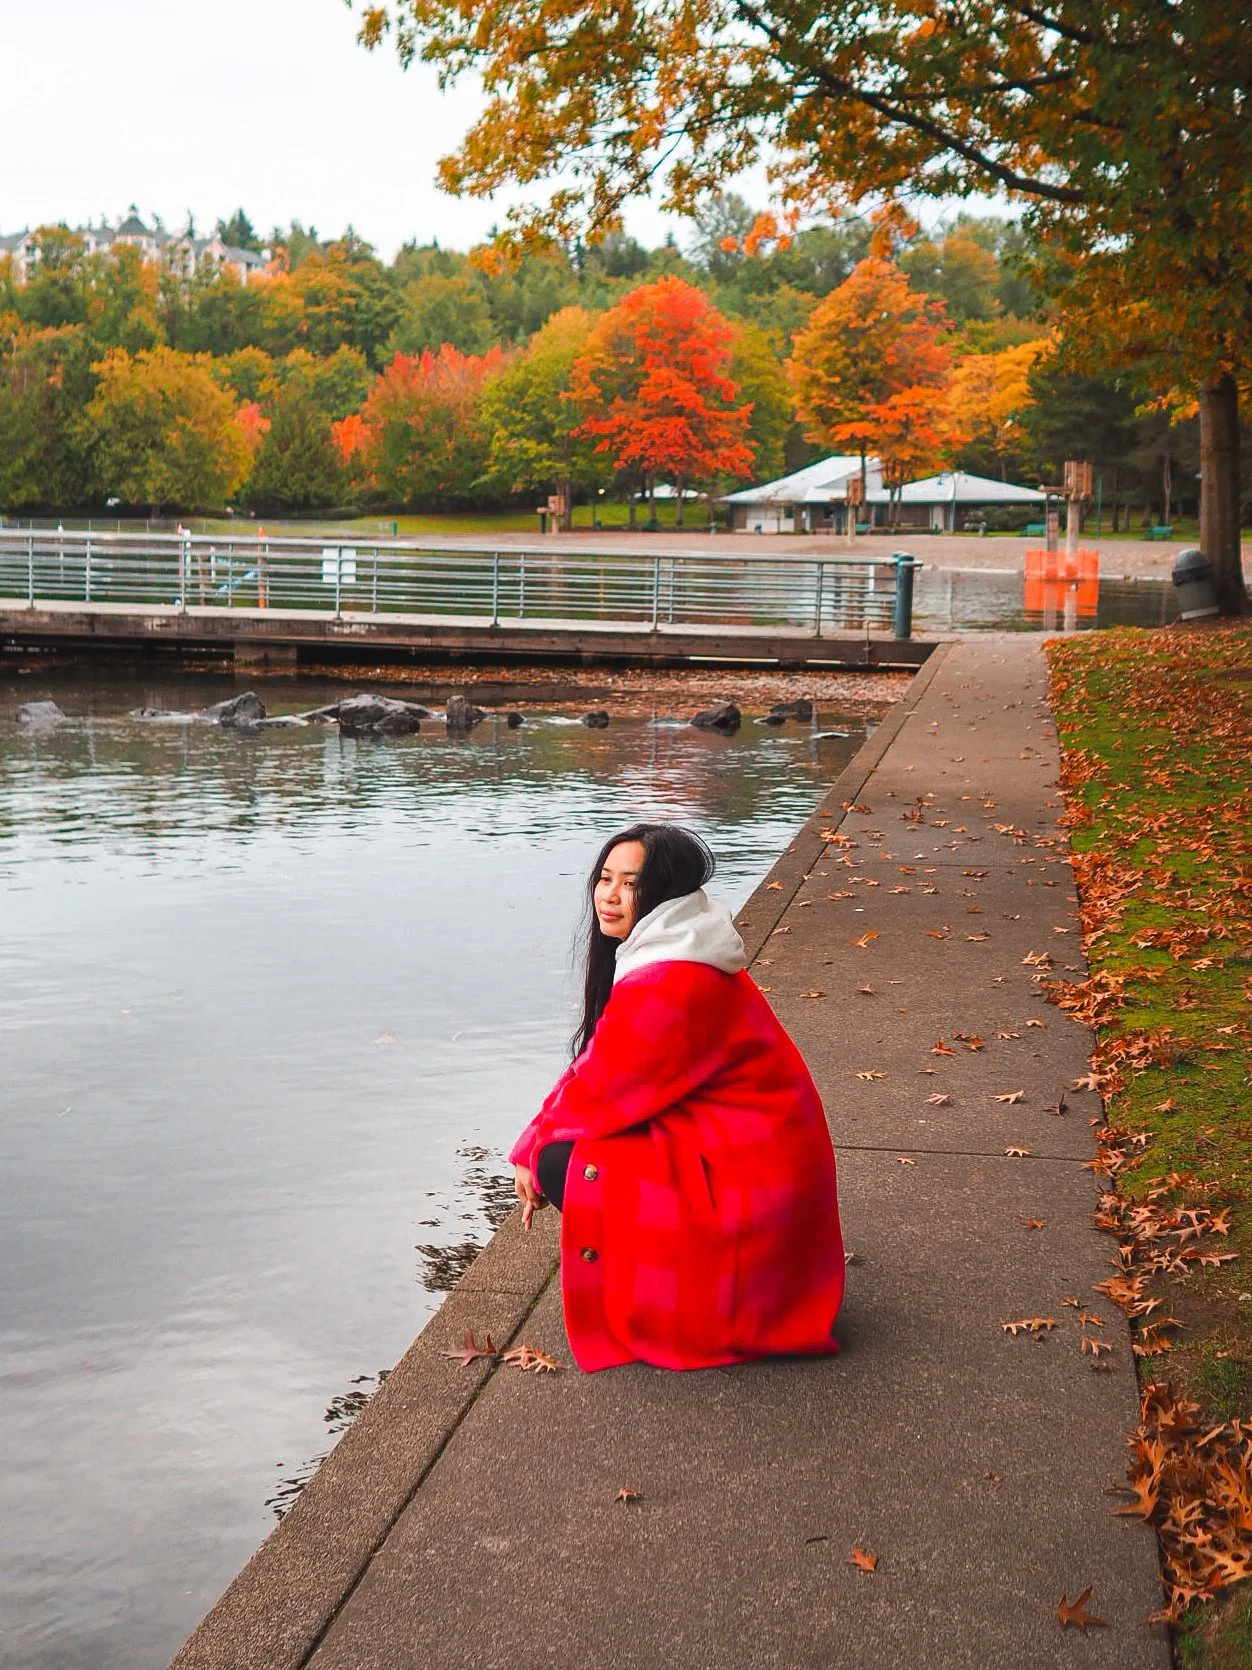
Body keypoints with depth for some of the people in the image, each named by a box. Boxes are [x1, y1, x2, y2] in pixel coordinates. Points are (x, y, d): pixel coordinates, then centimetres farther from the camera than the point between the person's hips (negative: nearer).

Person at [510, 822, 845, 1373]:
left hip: (743, 1188, -10)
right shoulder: (667, 958, 9)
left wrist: (533, 1152, 0)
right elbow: (594, 1069, 11)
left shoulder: (670, 984, -24)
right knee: (556, 1144, 15)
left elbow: (599, 1090, -17)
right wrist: (535, 1146, 3)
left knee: (562, 1164, -13)